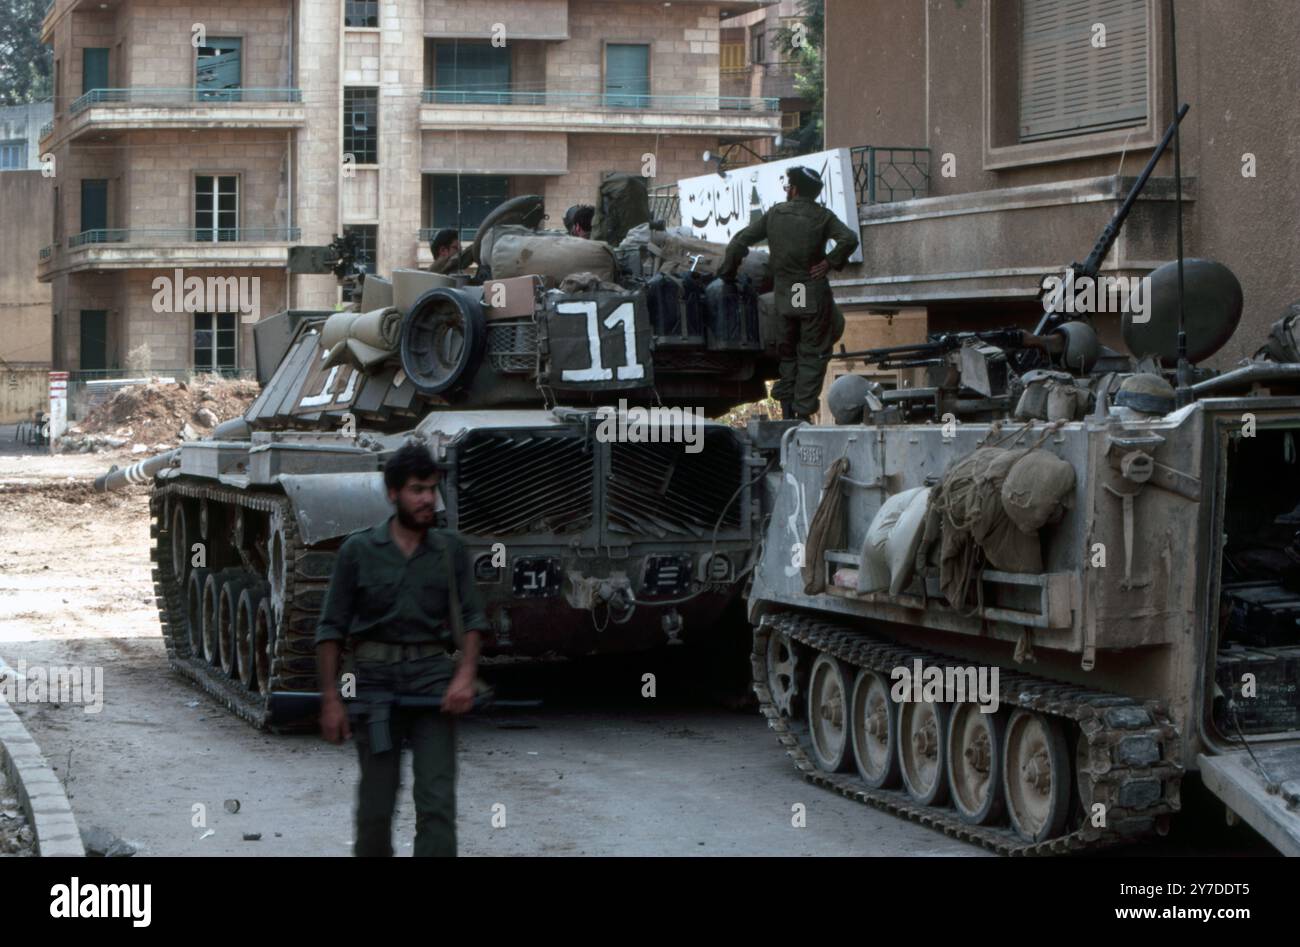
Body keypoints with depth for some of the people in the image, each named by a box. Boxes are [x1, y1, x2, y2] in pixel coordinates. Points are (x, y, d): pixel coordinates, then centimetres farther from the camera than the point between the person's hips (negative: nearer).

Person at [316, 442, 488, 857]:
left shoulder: (449, 549, 6)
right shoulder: (358, 550, 1)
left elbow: (471, 617, 7)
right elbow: (331, 629, 3)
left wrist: (465, 675, -9)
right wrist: (331, 699, -2)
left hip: (433, 678, 1)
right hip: (376, 682, -1)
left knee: (437, 802, -7)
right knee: (376, 804, 4)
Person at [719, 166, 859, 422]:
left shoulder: (775, 213, 6)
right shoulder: (821, 216, -1)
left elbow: (739, 242, 5)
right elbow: (849, 240, -17)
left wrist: (728, 273, 15)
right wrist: (830, 262, -6)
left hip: (784, 295, 3)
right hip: (814, 294, -3)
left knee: (789, 352, 19)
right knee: (812, 354, 4)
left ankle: (786, 408, 15)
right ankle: (803, 412, -2)